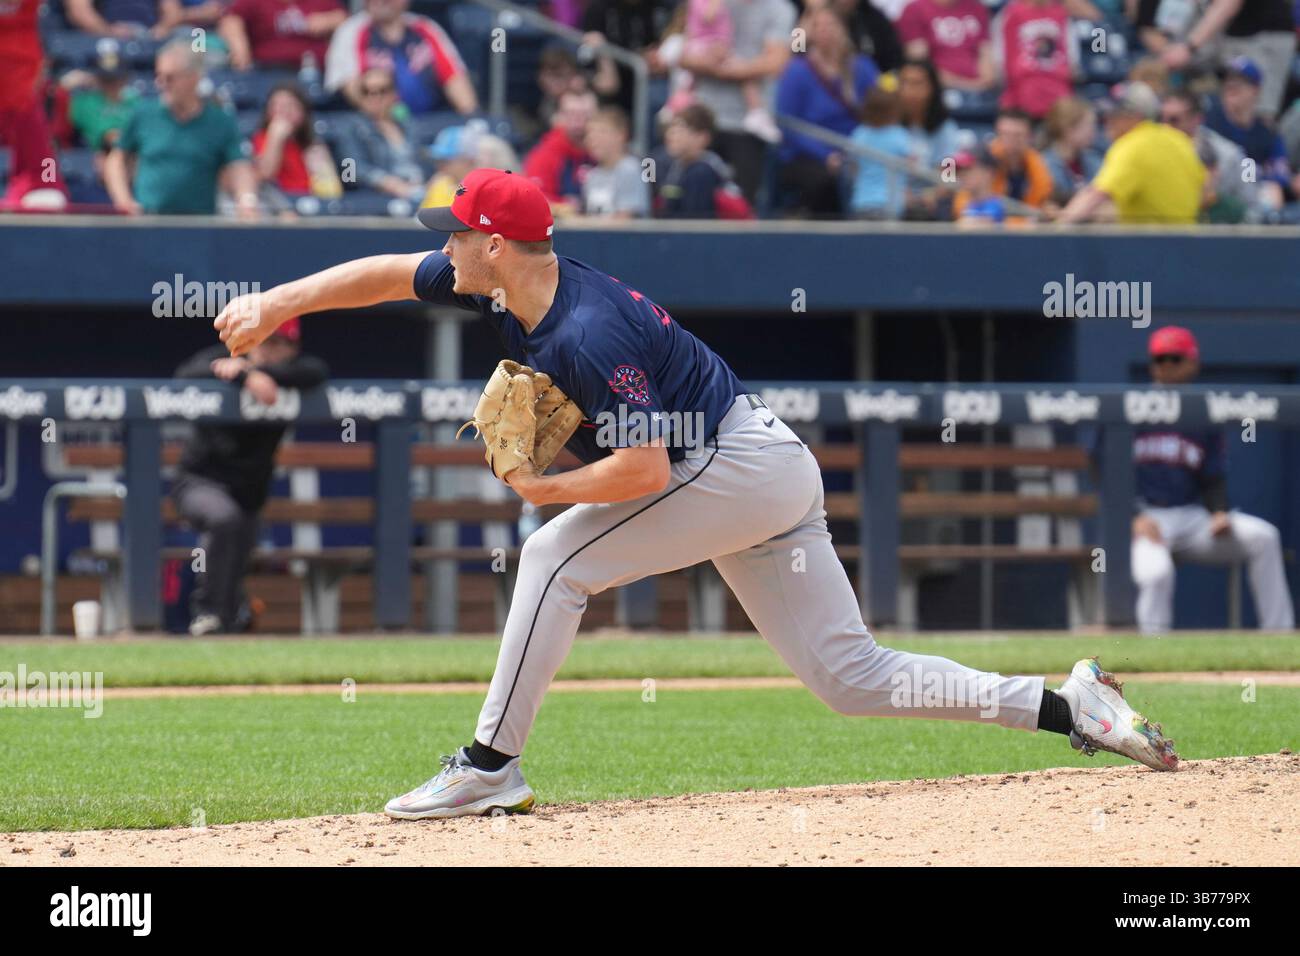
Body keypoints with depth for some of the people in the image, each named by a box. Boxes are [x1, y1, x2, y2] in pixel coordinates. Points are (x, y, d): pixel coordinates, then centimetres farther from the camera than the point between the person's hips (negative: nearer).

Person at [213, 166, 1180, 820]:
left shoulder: (589, 333, -25)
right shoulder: (505, 284, 2)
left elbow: (645, 468, -30)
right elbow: (387, 273, 13)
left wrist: (544, 488, -15)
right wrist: (271, 305, 5)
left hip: (740, 464, -10)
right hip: (765, 476, 10)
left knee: (557, 556, -13)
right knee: (852, 676, 7)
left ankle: (492, 765, -9)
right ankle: (1069, 708, 3)